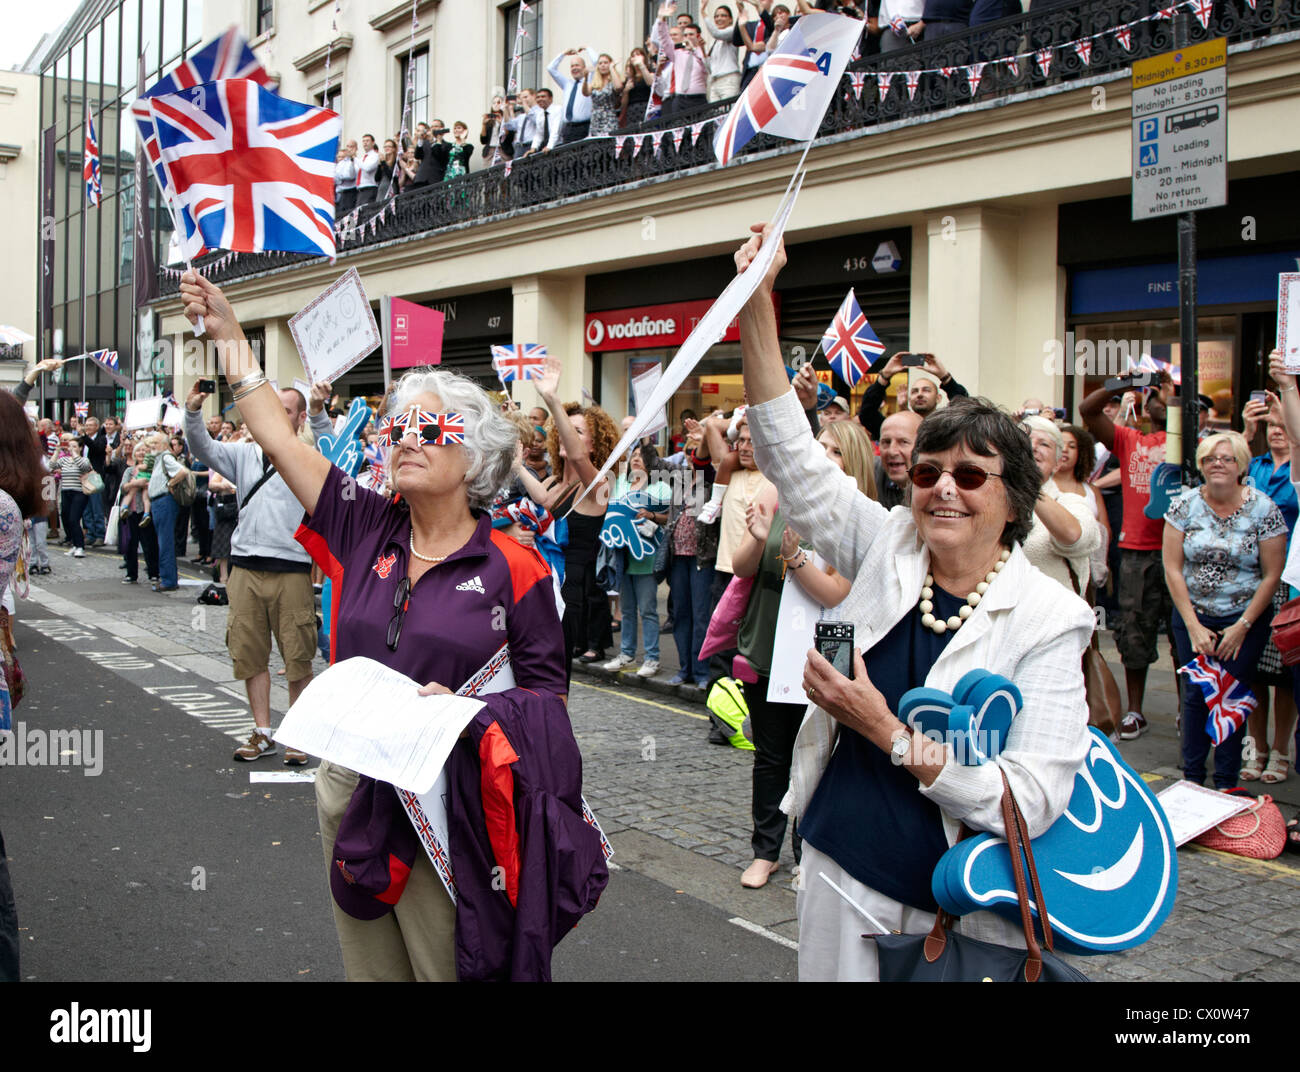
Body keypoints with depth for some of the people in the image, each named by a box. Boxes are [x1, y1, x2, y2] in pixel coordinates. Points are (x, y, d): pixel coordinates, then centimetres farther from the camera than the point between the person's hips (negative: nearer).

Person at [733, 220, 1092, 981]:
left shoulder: (1049, 619, -11)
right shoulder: (887, 548, 0)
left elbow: (1035, 800, -19)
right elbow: (792, 453, -5)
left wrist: (890, 733, -22)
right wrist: (757, 302, -12)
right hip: (843, 874, 3)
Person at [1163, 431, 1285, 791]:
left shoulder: (1263, 509, -6)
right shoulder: (1185, 505, -3)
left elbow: (1272, 575, -3)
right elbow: (1172, 568, -3)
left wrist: (1241, 627, -6)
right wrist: (1194, 626, -7)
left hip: (1245, 620, -1)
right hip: (1193, 616, 1)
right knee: (1195, 694, 1)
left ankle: (1226, 785, 8)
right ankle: (1191, 779, 13)